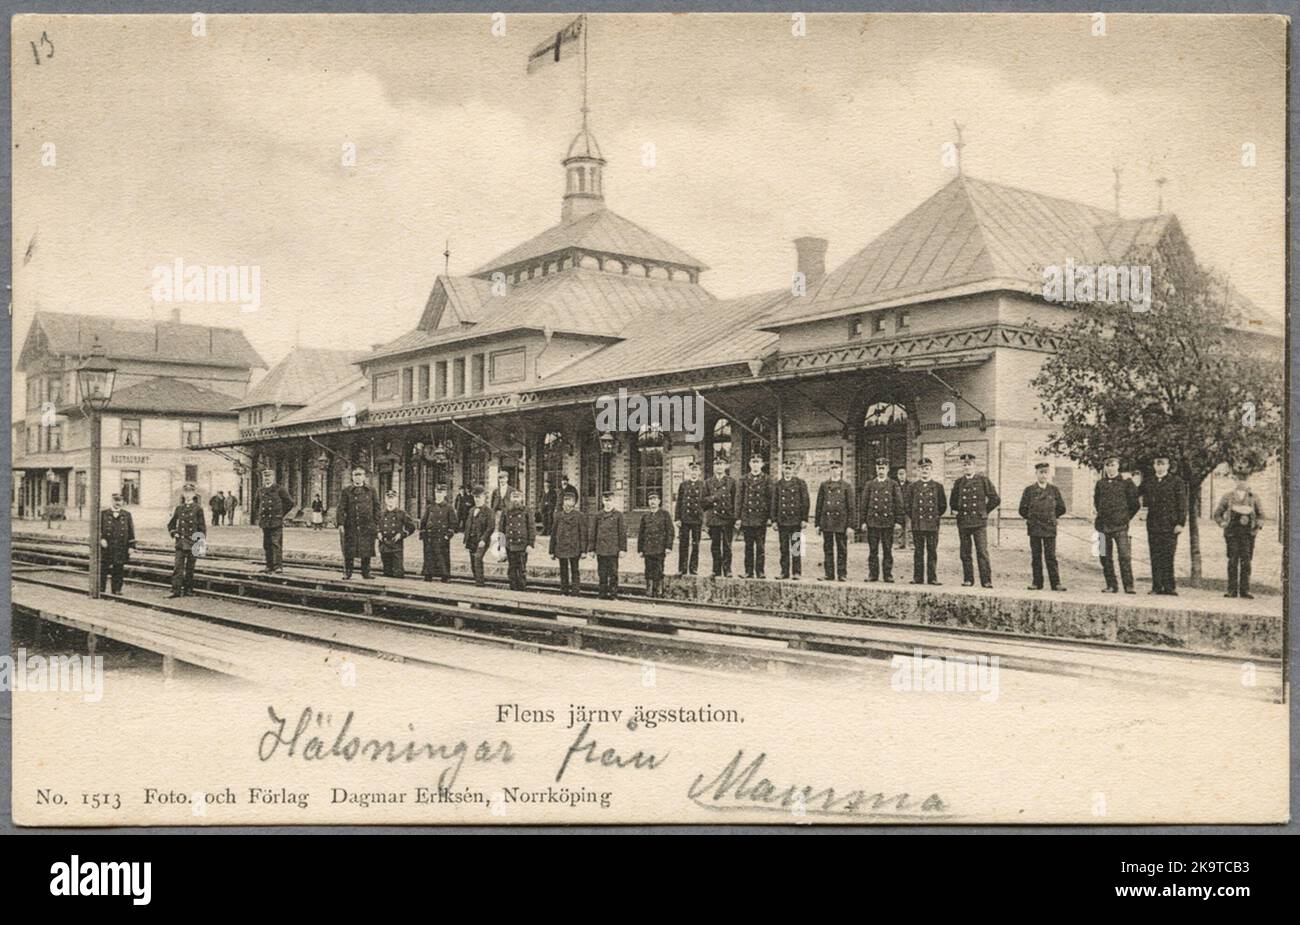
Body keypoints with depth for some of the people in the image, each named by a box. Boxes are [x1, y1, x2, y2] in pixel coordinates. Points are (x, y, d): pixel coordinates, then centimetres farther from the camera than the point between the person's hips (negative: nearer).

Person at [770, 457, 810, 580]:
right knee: (784, 549, 4)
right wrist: (774, 520, 5)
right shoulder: (777, 485, 10)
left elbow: (805, 502, 1)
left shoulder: (800, 483, 3)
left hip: (796, 520, -2)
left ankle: (796, 572, 1)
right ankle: (784, 572, 9)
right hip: (782, 521, 2)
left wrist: (804, 519, -5)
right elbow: (774, 503, 11)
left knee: (796, 549, -3)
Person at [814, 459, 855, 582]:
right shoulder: (824, 485, 9)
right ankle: (829, 574, 9)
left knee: (842, 550, 1)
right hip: (826, 523, 2)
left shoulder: (846, 486, 3)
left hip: (841, 523, -2)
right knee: (827, 549, 4)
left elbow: (851, 506, 1)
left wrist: (850, 525, -5)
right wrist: (817, 523, 6)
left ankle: (842, 574, 7)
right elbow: (819, 505, 11)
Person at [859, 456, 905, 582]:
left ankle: (888, 575, 6)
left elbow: (899, 504, 3)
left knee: (887, 551, 1)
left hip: (888, 522, -1)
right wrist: (864, 521, 3)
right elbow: (864, 504, 9)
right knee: (873, 550, 3)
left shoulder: (893, 485, 5)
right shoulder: (869, 485, 9)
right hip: (872, 522, 1)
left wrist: (898, 521, -4)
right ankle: (873, 574, 8)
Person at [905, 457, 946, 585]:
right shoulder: (912, 486, 7)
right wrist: (913, 517, 5)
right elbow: (906, 504, 10)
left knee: (932, 552, 1)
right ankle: (918, 578, 6)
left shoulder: (938, 487, 7)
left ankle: (932, 578, 5)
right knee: (918, 552, 2)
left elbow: (943, 505, 11)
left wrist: (936, 517, 5)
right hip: (917, 525, 0)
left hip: (933, 525, 0)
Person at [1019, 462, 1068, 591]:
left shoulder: (1054, 490, 6)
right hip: (1034, 528, 0)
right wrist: (1031, 518, 9)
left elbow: (1061, 509, 12)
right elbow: (1023, 509, 6)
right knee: (1036, 556, 3)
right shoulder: (1029, 490, 4)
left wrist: (1050, 517, 12)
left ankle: (1056, 583, -2)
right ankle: (1037, 582, 8)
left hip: (1050, 528, 0)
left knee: (1051, 556, -2)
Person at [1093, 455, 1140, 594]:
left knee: (1124, 556, -11)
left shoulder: (1126, 483, 1)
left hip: (1120, 526, -4)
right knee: (1105, 557, 4)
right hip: (1103, 525, 4)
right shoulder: (1100, 484, 11)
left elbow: (1135, 504, 5)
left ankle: (1128, 586, -9)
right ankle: (1111, 585, 11)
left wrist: (1125, 517, 7)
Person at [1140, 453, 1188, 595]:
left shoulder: (1176, 482, 2)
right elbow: (1137, 497, 25)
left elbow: (1182, 504, -2)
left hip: (1170, 525, -4)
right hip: (1153, 524, 4)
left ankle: (1169, 587, -4)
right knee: (1155, 557, 3)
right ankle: (1157, 587, 6)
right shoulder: (1148, 483, 13)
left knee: (1168, 556, -6)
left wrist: (1181, 523, -8)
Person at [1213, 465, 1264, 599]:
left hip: (1248, 533, 1)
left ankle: (1245, 590, 4)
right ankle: (1232, 590, 0)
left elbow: (1261, 515, 18)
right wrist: (1223, 524, 0)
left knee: (1246, 561, -1)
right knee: (1233, 561, -2)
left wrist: (1257, 526, 3)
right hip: (1232, 533, -1)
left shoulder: (1254, 498, 9)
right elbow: (1217, 514, 14)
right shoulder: (1227, 497, 6)